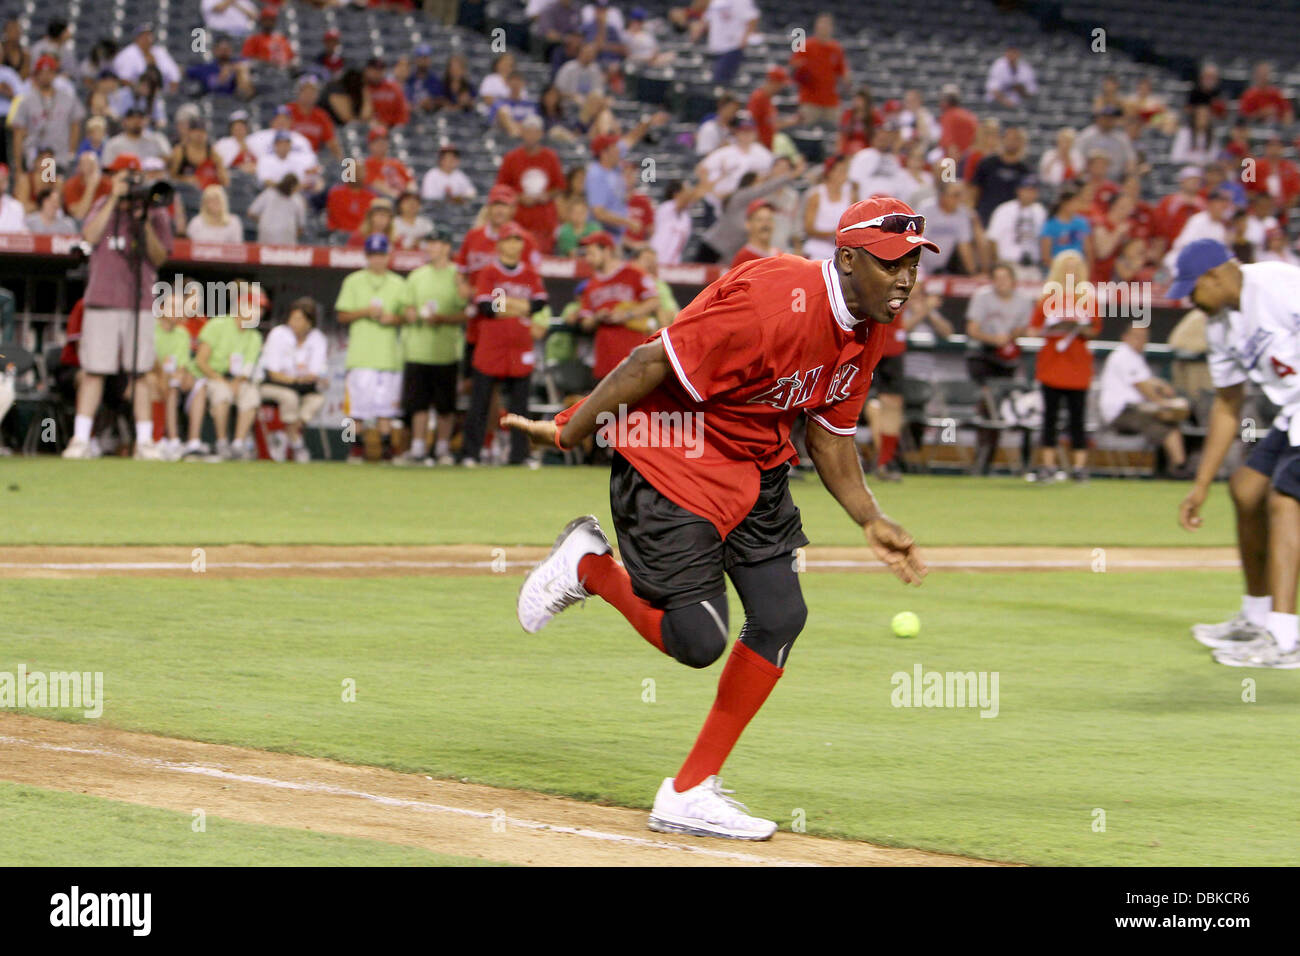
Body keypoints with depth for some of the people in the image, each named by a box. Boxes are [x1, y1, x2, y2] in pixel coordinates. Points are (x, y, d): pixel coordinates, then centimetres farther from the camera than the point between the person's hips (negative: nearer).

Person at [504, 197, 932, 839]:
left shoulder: (866, 328, 1)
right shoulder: (774, 301, -28)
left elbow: (832, 432, 12)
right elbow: (657, 363, -25)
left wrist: (871, 522, 5)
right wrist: (569, 432, -21)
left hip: (759, 468, 9)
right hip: (673, 466, -9)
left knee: (781, 617, 1)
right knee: (697, 641, -11)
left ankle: (690, 794, 11)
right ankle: (589, 566, 17)